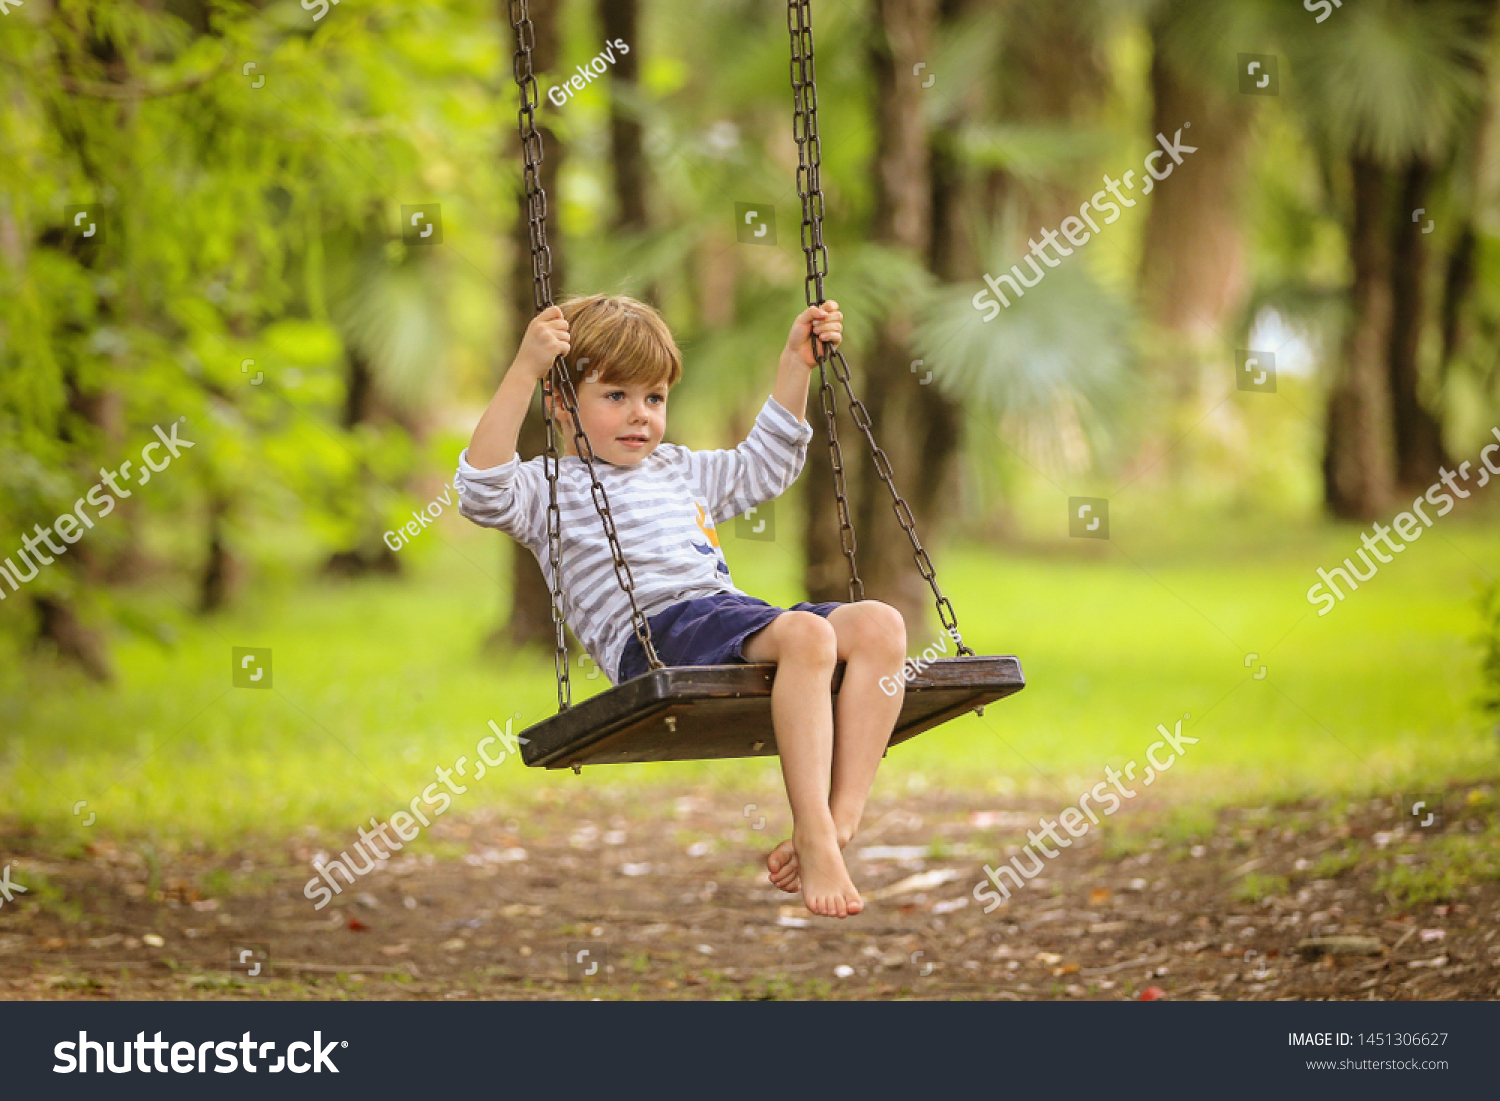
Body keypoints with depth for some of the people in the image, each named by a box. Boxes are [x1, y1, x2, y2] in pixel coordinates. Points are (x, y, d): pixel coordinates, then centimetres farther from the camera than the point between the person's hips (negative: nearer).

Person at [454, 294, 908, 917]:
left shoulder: (680, 470, 32)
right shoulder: (551, 490, 9)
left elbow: (762, 467, 45)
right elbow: (482, 492, -11)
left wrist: (796, 364, 38)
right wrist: (525, 370, -18)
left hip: (733, 616, 8)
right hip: (654, 636, -8)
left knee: (878, 625, -18)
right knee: (806, 633, -34)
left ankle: (840, 821, -27)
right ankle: (811, 839, -37)